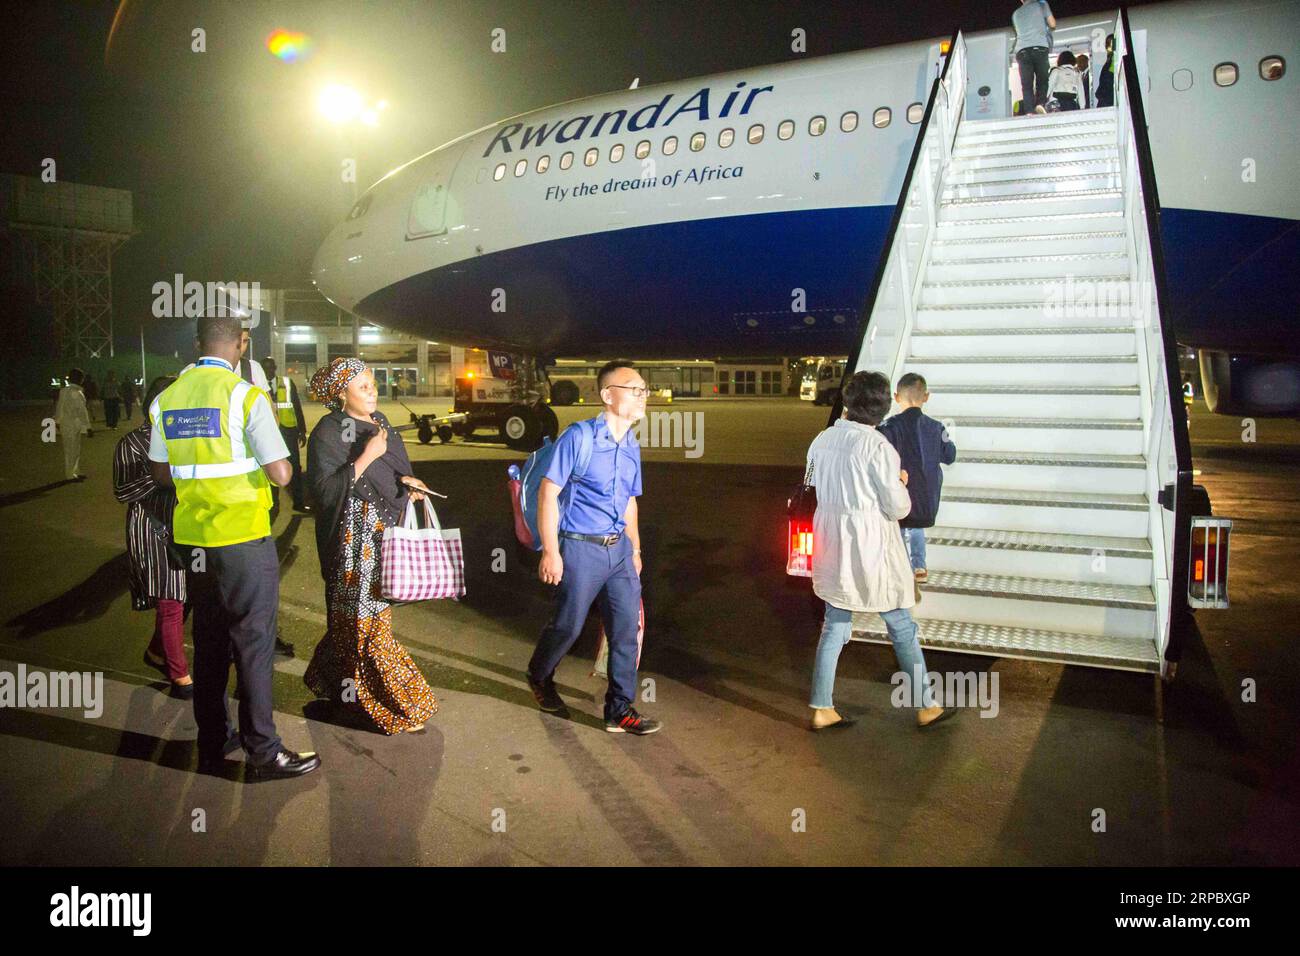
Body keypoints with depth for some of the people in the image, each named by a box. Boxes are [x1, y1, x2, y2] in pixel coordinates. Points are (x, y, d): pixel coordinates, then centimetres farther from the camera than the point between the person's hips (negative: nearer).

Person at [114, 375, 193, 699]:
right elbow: (121, 492, -10)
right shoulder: (133, 443, -7)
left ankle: (157, 652, 37)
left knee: (183, 598, 11)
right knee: (170, 603, -1)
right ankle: (180, 676, 11)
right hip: (153, 532, -5)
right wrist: (157, 475, -22)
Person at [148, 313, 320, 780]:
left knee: (209, 641, 16)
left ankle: (213, 741, 27)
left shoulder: (165, 400, 5)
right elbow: (280, 474, -16)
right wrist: (264, 462, 5)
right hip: (244, 537, -6)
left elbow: (161, 473, 15)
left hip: (192, 539, 6)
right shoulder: (245, 396, -14)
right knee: (253, 642, 2)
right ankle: (263, 751, 8)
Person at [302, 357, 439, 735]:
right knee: (368, 622, -1)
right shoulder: (328, 432, -13)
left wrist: (407, 484, 0)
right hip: (353, 540, -8)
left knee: (354, 617, 19)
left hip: (383, 534, 8)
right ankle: (398, 707, 5)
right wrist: (366, 456, -23)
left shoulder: (379, 421, 10)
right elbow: (323, 489, -20)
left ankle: (333, 680, 37)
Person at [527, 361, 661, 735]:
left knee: (626, 629, 4)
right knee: (567, 626, 7)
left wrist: (635, 549, 19)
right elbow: (548, 493, -14)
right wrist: (550, 552, -17)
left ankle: (620, 711, 16)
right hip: (581, 549, -6)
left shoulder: (632, 447, 8)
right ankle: (539, 678, 38)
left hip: (619, 549, 6)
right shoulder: (579, 437, -13)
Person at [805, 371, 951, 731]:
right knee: (901, 627, 9)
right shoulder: (876, 446, -18)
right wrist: (900, 484, 7)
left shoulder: (822, 440, 3)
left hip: (831, 543, 6)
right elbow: (897, 507, -15)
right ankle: (927, 707, 23)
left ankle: (821, 709, 18)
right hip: (869, 545, -6)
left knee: (835, 626, 14)